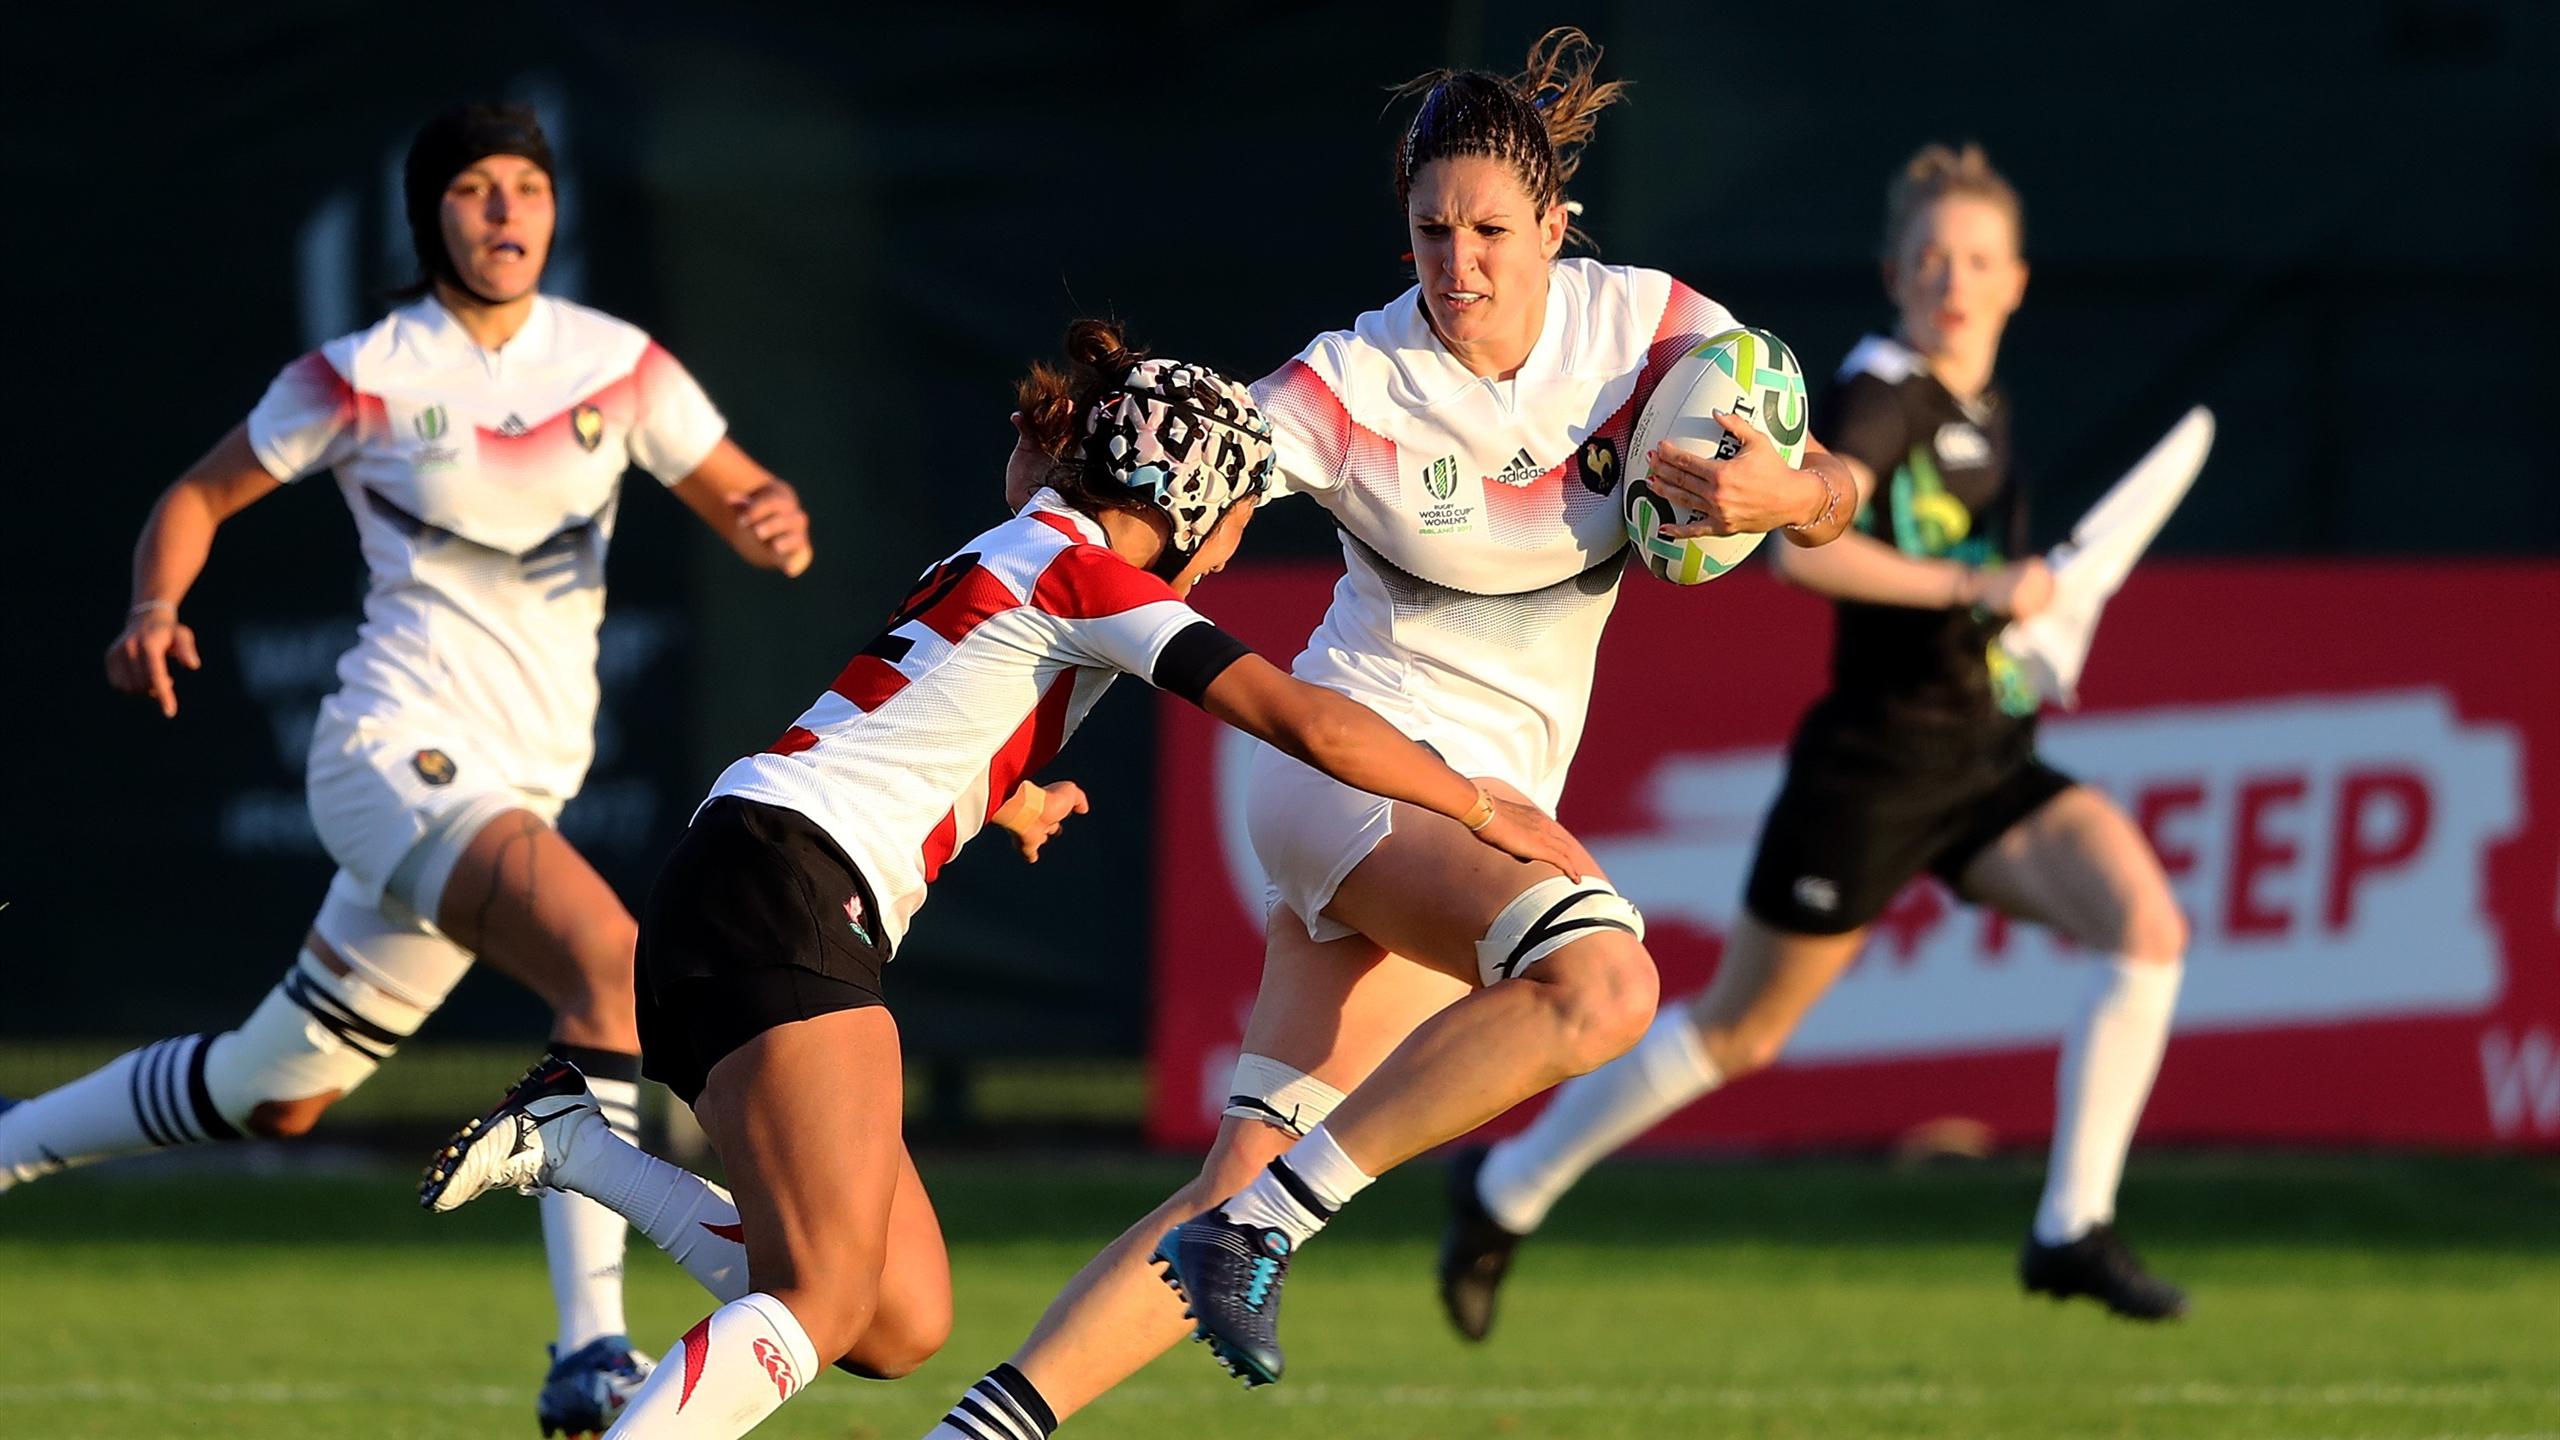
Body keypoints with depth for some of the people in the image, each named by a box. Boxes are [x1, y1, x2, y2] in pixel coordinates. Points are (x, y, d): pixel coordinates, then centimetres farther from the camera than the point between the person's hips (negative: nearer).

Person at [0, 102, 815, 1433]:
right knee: (607, 954, -31)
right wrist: (156, 612, -12)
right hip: (400, 747, -6)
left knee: (276, 1096, 15)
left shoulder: (616, 365, 6)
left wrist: (776, 523, -16)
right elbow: (200, 497, 8)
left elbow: (741, 501, 9)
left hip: (523, 779, 6)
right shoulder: (364, 378, -3)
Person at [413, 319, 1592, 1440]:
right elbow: (1306, 720, -12)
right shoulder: (1085, 571, -5)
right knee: (827, 1303, -20)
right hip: (788, 896, -9)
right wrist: (1484, 811, -4)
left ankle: (572, 1140, 5)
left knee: (904, 1323, 2)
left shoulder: (1015, 555, 23)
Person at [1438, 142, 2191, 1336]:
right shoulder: (1880, 393, -14)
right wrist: (1972, 587, -33)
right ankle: (1507, 1191, 26)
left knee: (2147, 923, -17)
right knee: (1735, 1032, 6)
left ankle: (2074, 1230, -13)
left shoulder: (1984, 412, 11)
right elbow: (1800, 543, -31)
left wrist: (2039, 603, 15)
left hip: (1989, 768, 7)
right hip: (1873, 766, -7)